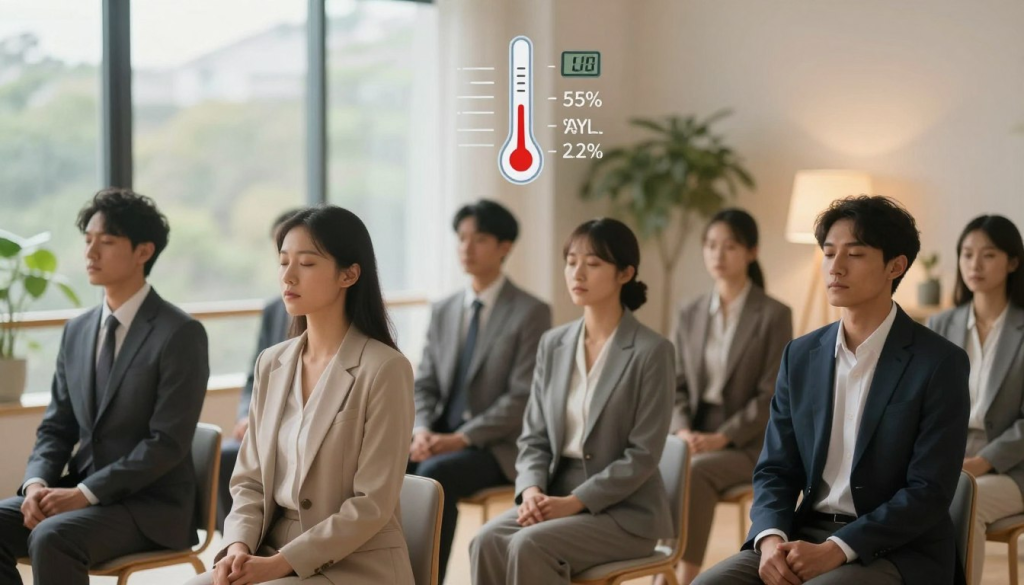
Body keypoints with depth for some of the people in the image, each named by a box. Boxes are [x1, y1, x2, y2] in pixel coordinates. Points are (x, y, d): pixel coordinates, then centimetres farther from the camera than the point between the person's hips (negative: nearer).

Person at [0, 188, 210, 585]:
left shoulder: (180, 334, -11)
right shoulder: (76, 331, 11)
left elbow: (167, 443, -17)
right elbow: (57, 427, 13)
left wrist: (85, 493, -21)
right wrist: (36, 483, -8)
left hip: (151, 504, -7)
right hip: (83, 493, 7)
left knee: (52, 538, -31)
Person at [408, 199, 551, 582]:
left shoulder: (531, 312, -6)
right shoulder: (443, 311, 13)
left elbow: (523, 398, -13)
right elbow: (425, 385, 12)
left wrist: (460, 438, -21)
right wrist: (422, 429, -10)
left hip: (497, 447, -5)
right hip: (441, 437, 6)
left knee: (434, 476, -33)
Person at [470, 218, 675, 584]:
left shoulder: (651, 351, -9)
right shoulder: (553, 344, 9)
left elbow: (643, 456, -13)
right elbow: (534, 437, 9)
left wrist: (574, 501, -19)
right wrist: (531, 489, -11)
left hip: (624, 512, -5)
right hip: (555, 498, 5)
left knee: (529, 546, -29)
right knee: (487, 542, -23)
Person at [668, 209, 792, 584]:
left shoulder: (774, 316, -5)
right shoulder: (691, 315, 10)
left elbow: (772, 397, -10)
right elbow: (677, 385, 11)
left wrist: (721, 437, -18)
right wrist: (683, 431, -9)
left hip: (749, 444, -4)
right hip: (695, 435, 4)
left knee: (694, 474, -34)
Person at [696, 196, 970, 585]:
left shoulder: (940, 363, -8)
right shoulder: (801, 357, 9)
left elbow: (929, 492, -12)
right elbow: (775, 469, 9)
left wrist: (836, 550, -22)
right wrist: (771, 538, -13)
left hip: (899, 552, -5)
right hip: (808, 537, 5)